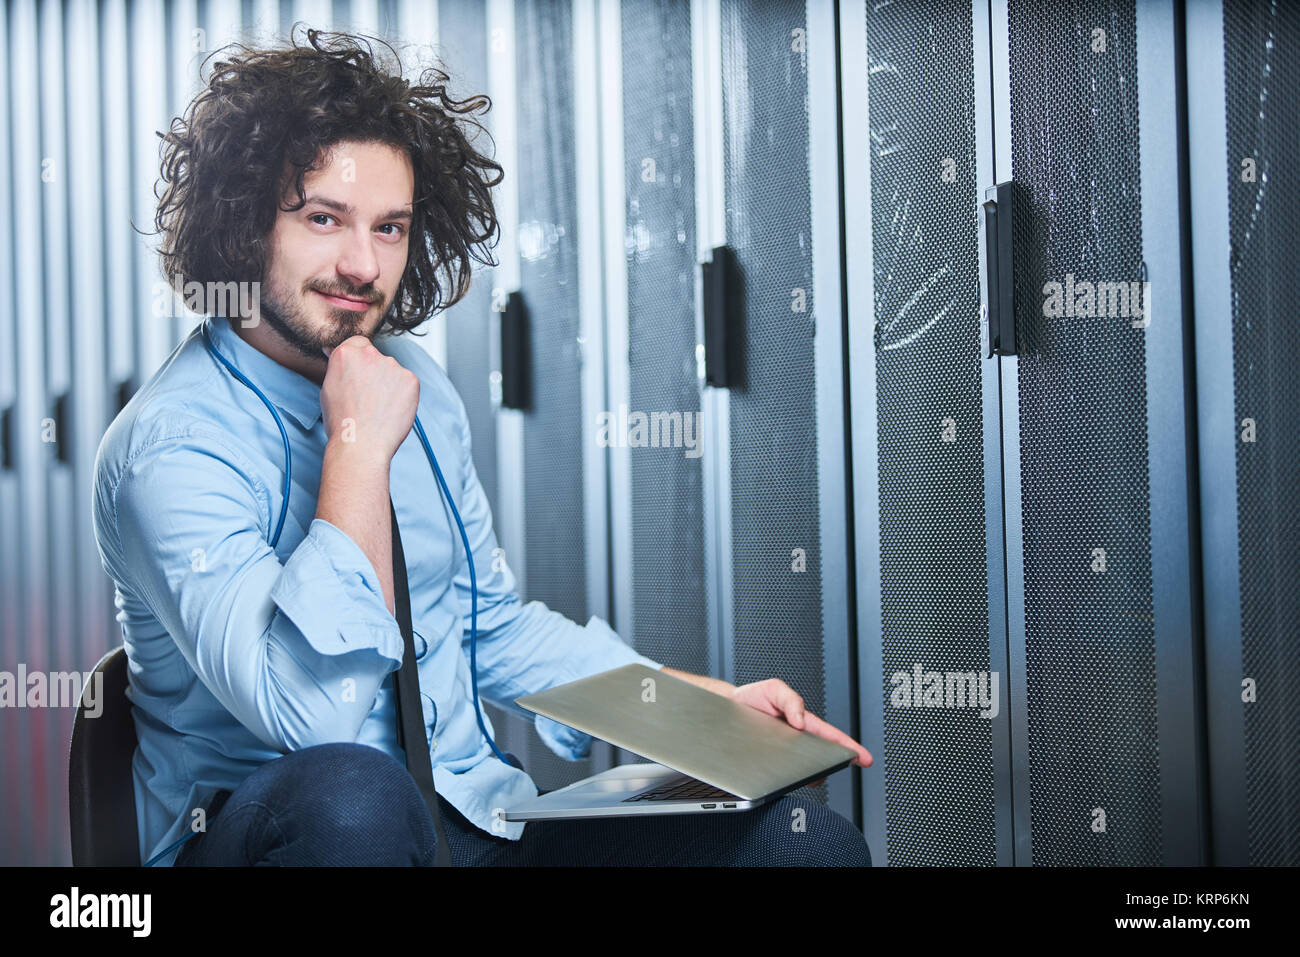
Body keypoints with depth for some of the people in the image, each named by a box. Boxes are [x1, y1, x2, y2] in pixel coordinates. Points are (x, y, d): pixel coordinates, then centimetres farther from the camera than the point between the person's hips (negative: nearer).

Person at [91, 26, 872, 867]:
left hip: (470, 817, 6)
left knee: (815, 841, -14)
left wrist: (710, 703, 7)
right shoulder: (171, 442, -15)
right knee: (352, 792, -42)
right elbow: (308, 713, -28)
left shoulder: (418, 386, 9)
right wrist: (359, 449, -24)